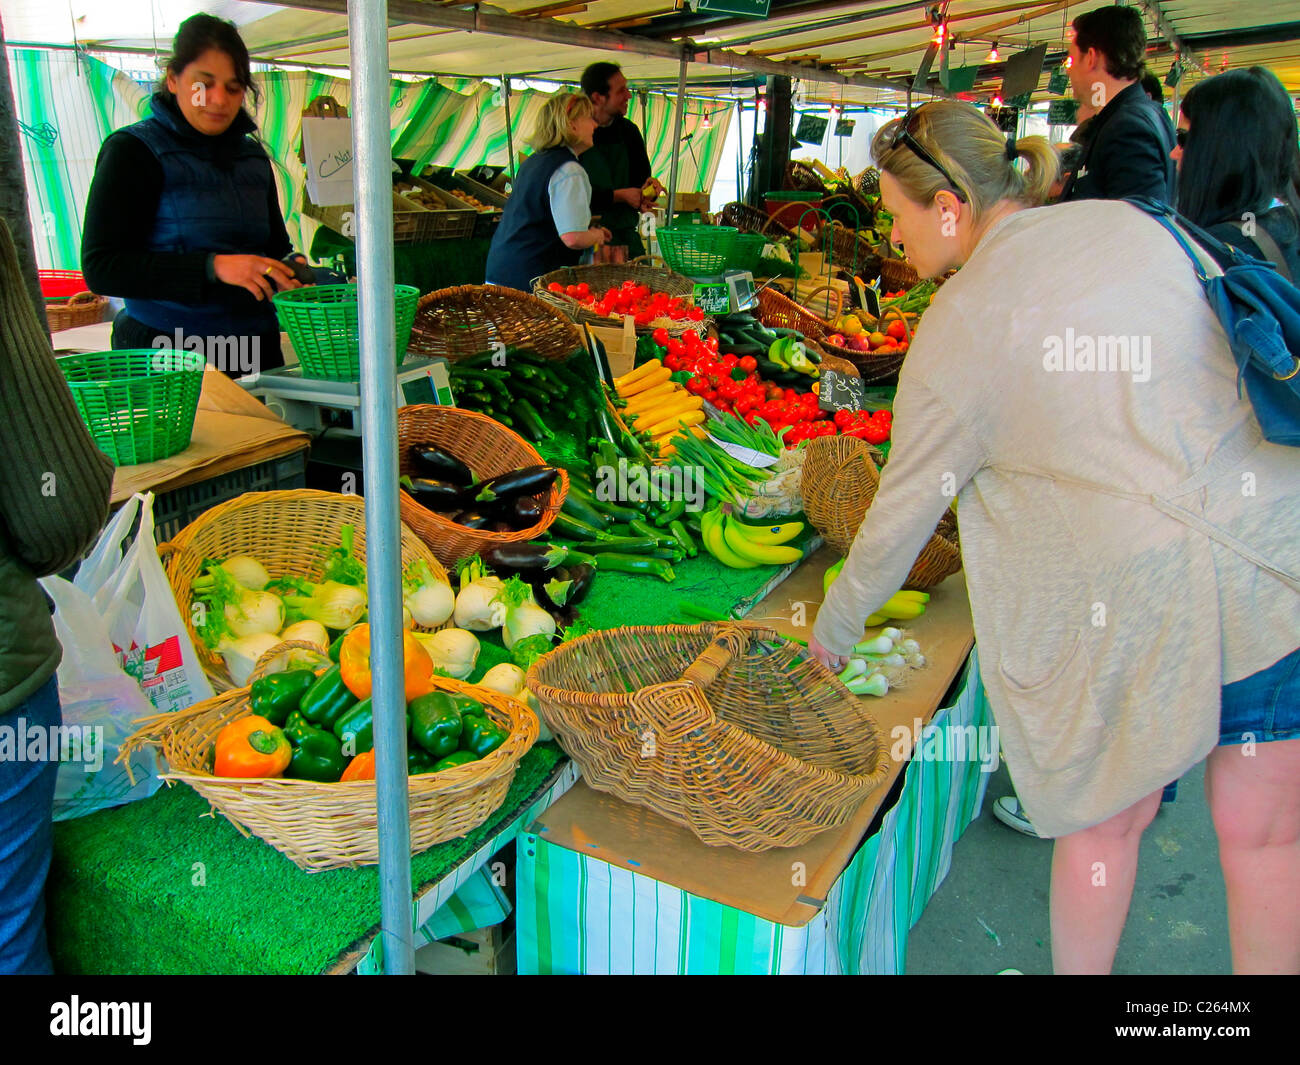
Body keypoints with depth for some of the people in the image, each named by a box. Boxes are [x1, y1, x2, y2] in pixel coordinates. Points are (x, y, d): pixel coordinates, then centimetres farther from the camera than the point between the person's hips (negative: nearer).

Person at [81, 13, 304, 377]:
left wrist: (289, 273, -2)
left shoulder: (253, 156, 12)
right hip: (165, 350, -5)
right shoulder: (132, 151, -4)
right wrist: (213, 266, -23)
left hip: (256, 350, 5)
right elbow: (100, 267, -13)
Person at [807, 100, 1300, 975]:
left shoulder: (960, 331, -6)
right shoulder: (1131, 225, 7)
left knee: (1107, 821, 17)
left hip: (1139, 603, -4)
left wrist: (836, 624, 17)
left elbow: (901, 516, 2)